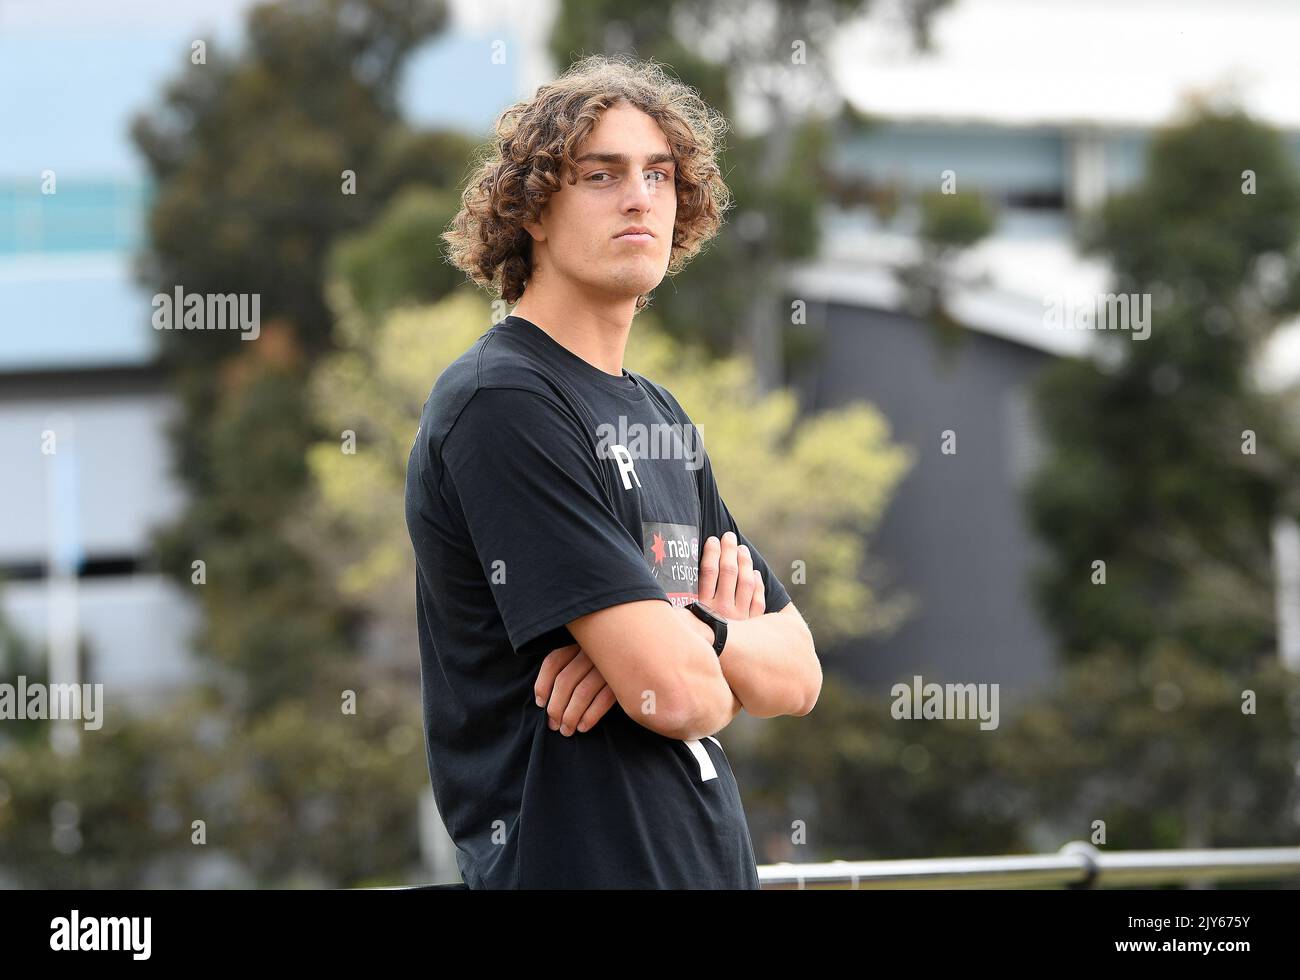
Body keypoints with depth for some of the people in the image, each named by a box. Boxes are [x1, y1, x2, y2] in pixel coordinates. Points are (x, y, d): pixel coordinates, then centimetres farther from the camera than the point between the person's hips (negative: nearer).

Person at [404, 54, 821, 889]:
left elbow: (798, 675, 9)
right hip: (574, 864, -8)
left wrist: (694, 633, -11)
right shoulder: (500, 403, -14)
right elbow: (674, 692, -21)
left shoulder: (661, 417, 13)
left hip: (714, 865, 8)